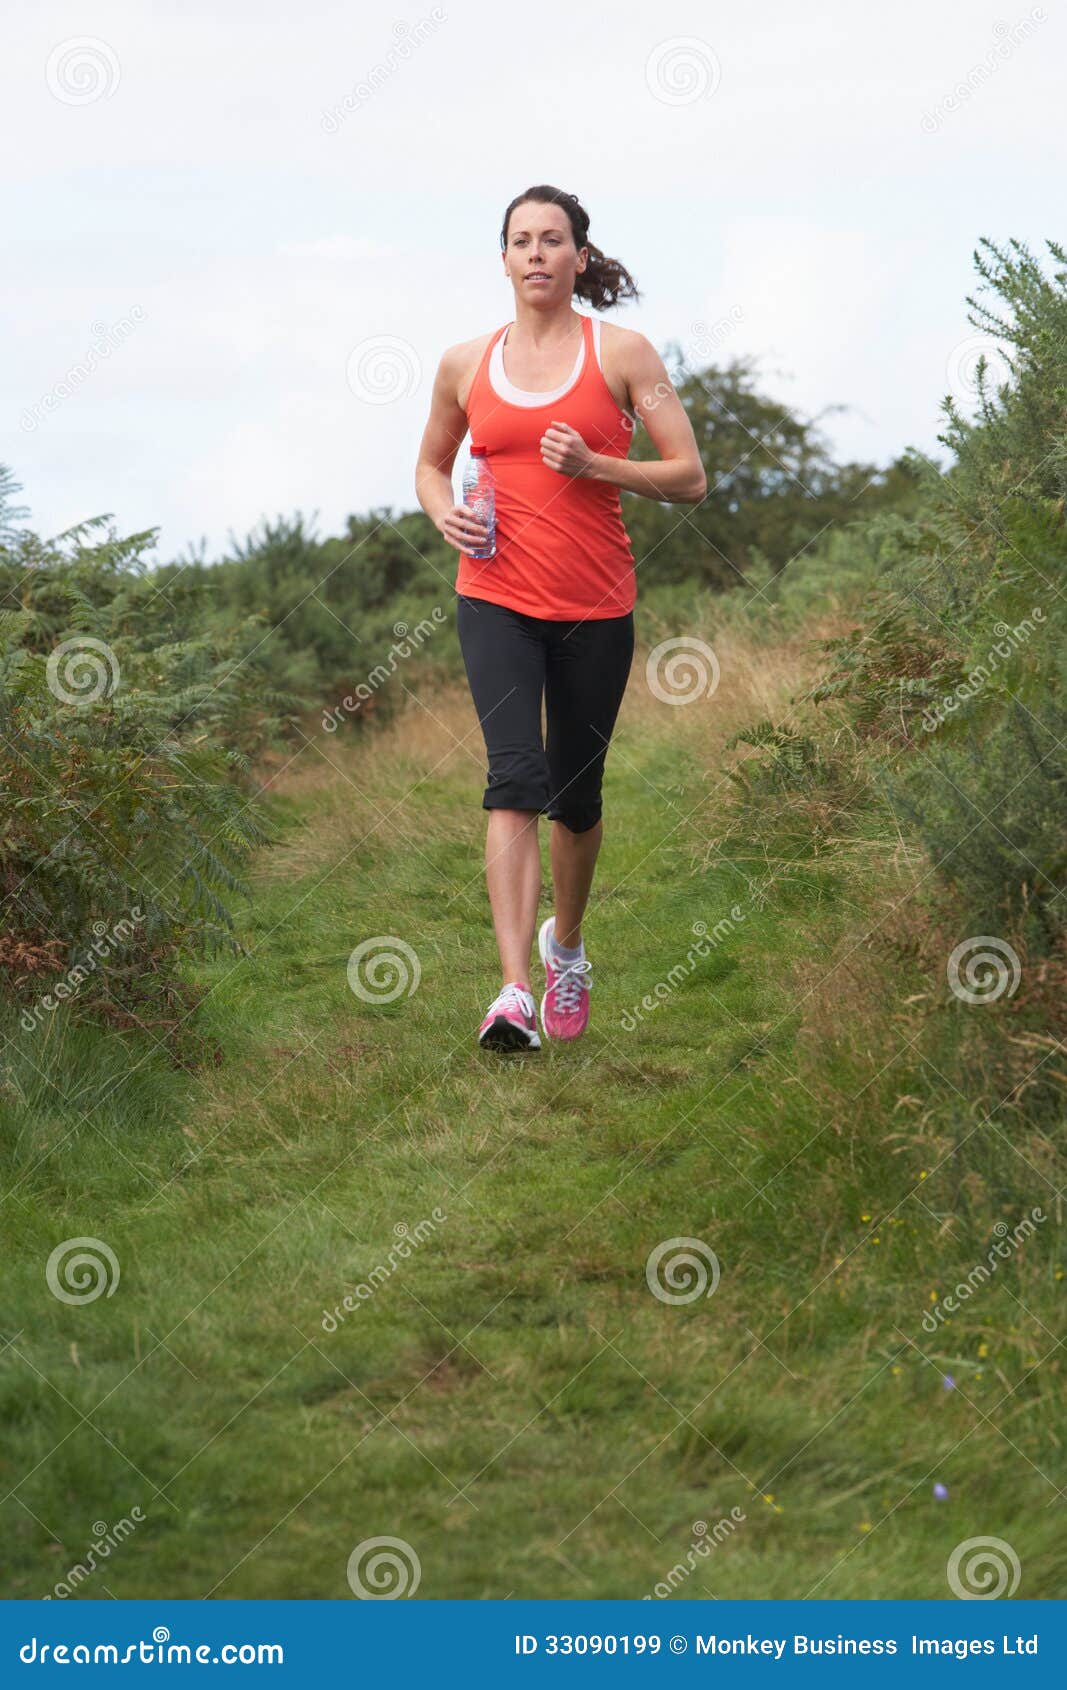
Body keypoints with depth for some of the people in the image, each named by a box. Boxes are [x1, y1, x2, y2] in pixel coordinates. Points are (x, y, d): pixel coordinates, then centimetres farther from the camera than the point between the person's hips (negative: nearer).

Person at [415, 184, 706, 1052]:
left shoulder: (622, 352, -1)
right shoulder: (466, 363, 6)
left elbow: (690, 477, -2)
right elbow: (432, 463, 22)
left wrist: (595, 465, -17)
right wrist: (445, 512, 0)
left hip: (596, 605, 0)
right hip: (497, 597, 0)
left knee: (577, 791, 12)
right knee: (517, 776, -18)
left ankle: (566, 945, 40)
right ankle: (515, 991, -27)